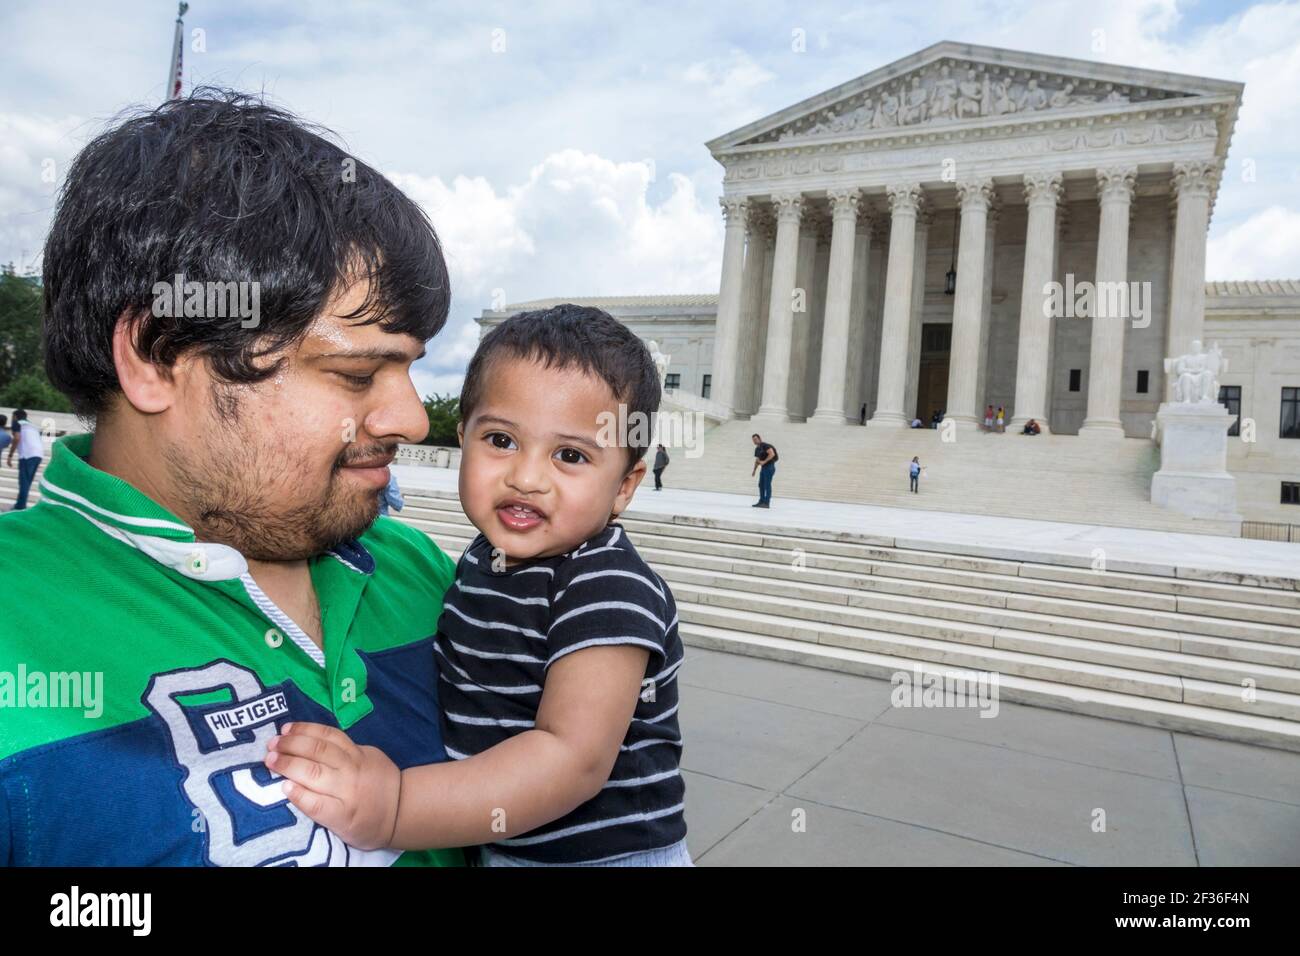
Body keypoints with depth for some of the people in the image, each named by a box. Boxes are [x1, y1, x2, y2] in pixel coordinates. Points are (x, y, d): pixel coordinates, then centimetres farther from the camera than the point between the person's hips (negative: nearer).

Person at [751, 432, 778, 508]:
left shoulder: (765, 445, -10)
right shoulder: (757, 449, 16)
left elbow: (772, 454, -20)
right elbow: (757, 460, 25)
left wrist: (764, 461, -19)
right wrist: (754, 471, 21)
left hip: (769, 467, -9)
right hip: (763, 468, 9)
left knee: (767, 485, -9)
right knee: (761, 485, 8)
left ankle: (767, 503, -8)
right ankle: (761, 501, 14)